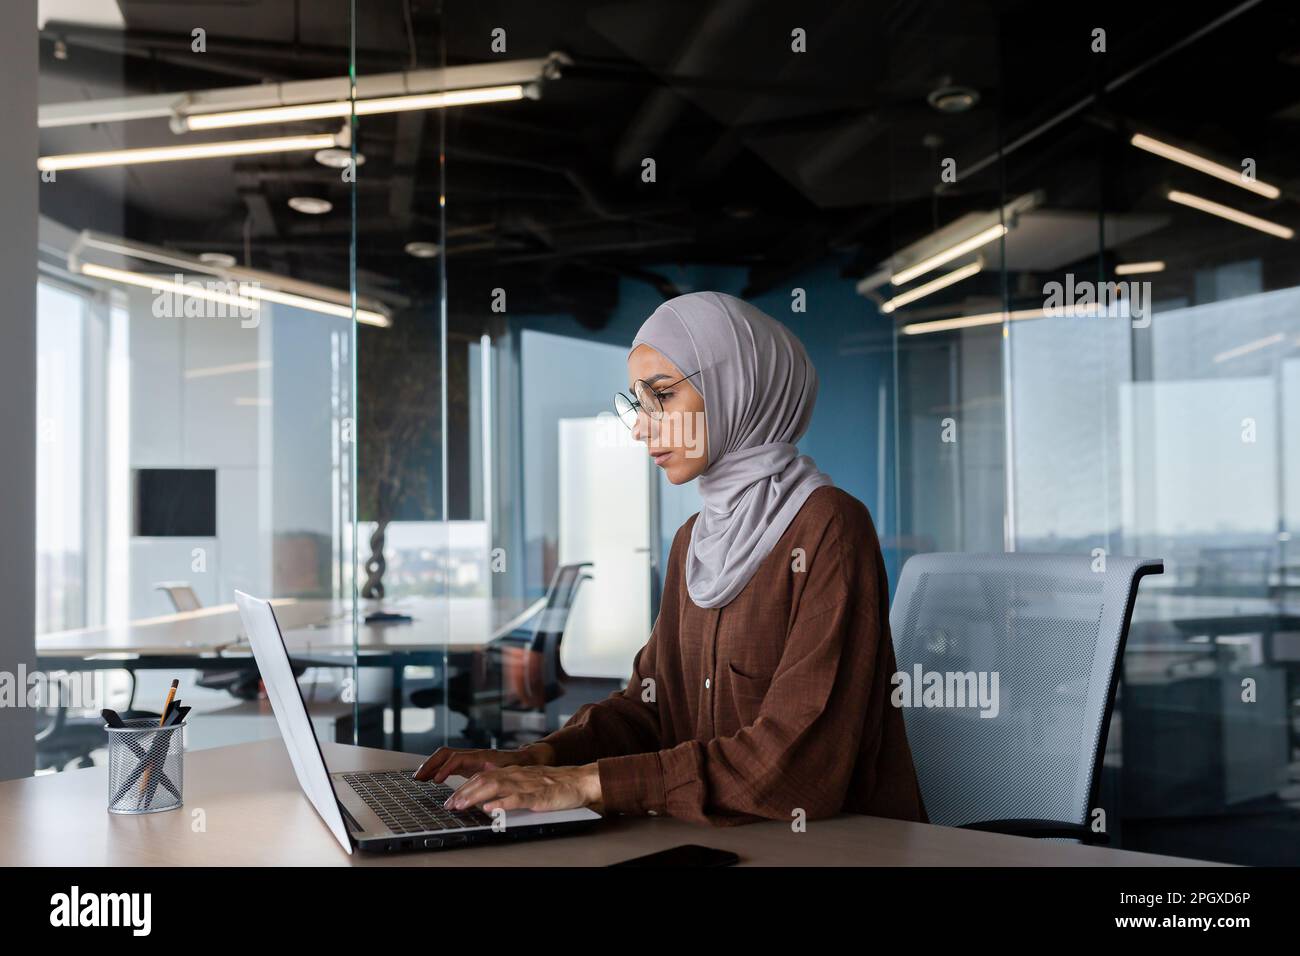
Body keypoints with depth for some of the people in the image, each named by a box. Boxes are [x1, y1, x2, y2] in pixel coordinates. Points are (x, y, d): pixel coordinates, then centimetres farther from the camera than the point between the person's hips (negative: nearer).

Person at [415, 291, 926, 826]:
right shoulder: (694, 541, 10)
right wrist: (538, 758, -5)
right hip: (721, 836, 6)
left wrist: (592, 780, -21)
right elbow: (650, 701, 12)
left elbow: (799, 761, -20)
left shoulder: (829, 527, -14)